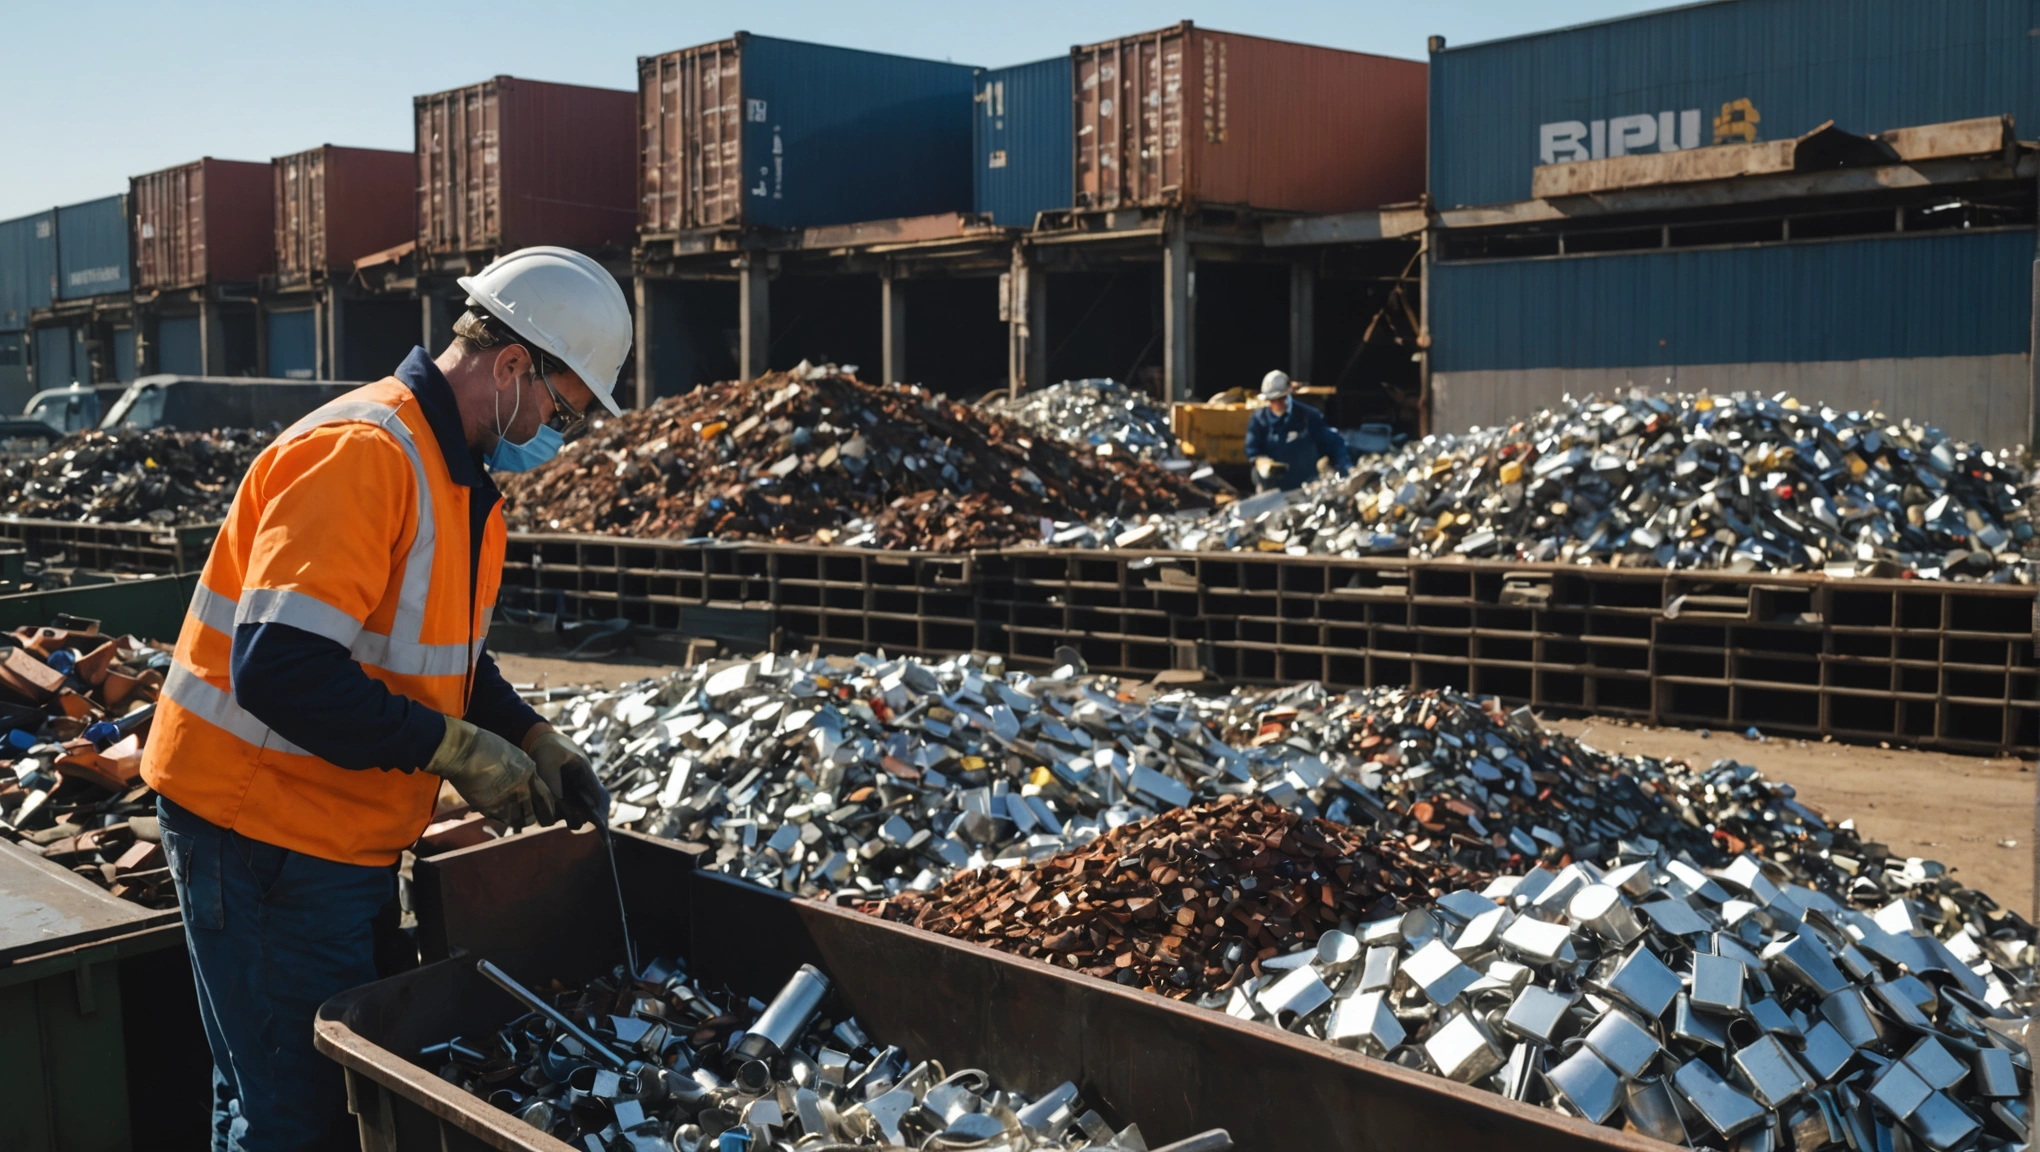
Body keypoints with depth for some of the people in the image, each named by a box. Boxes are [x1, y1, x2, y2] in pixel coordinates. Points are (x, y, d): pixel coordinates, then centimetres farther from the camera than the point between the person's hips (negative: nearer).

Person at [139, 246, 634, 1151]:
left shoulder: (459, 468, 10)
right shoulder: (362, 454, -22)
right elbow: (280, 670, -30)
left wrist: (533, 741, 5)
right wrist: (455, 749, -23)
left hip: (345, 834, 10)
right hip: (262, 835, -10)